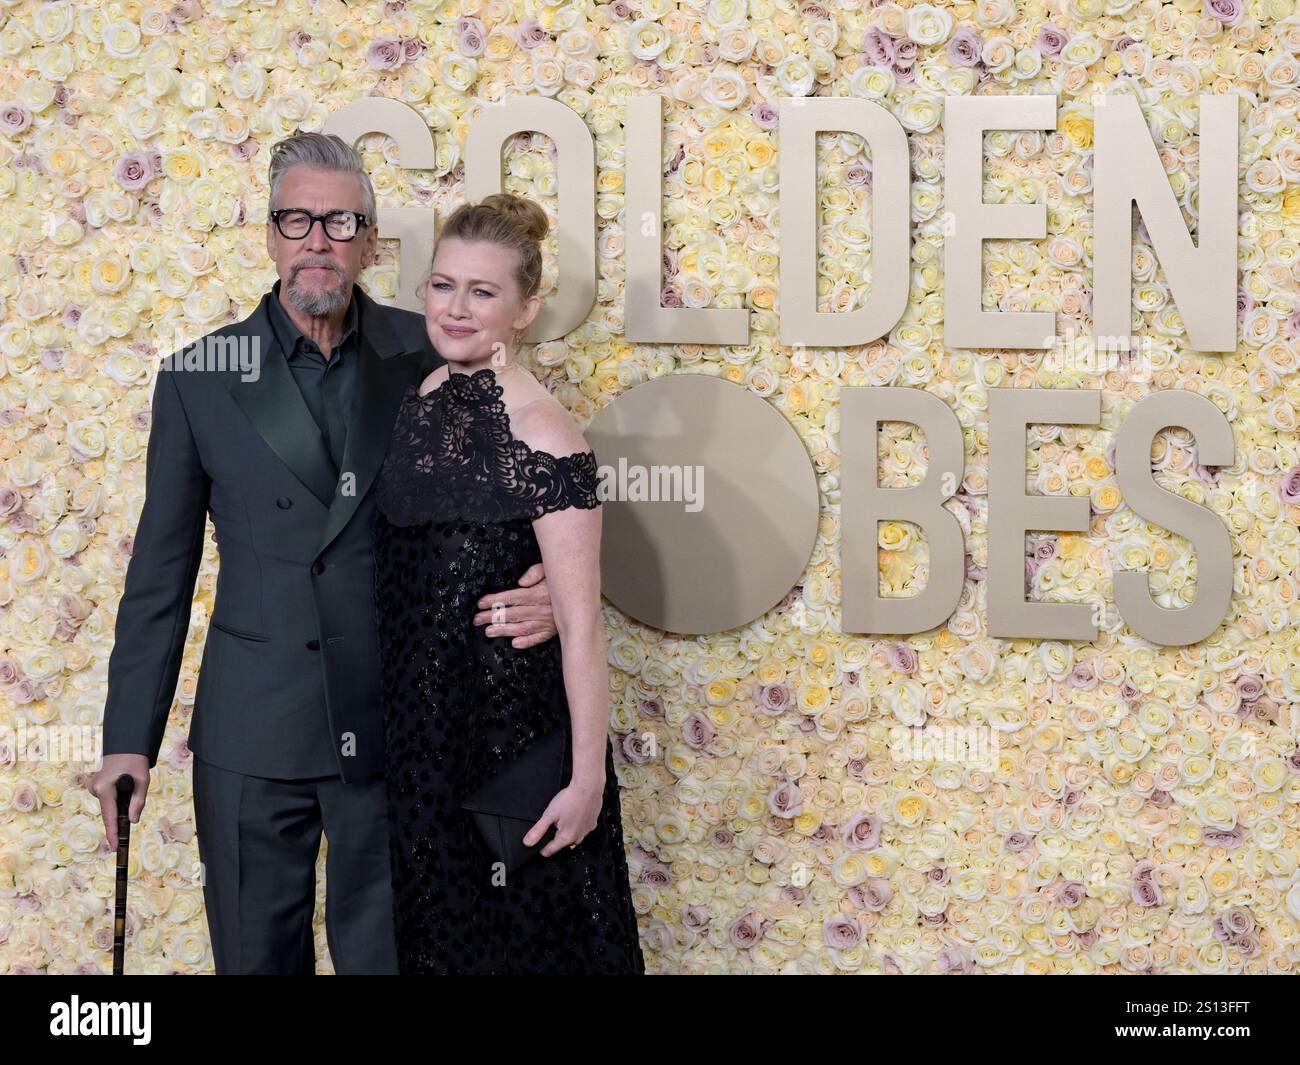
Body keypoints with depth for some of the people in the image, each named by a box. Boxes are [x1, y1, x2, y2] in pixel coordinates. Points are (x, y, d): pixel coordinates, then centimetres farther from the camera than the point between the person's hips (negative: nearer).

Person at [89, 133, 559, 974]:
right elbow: (162, 571, 4)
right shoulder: (201, 378, 1)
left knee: (386, 951, 9)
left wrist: (553, 587, -15)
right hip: (253, 737, 0)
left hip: (393, 733, 0)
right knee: (257, 954, 10)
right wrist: (131, 738, 1)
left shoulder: (427, 357, 0)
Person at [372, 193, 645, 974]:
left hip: (514, 725, -6)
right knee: (433, 931, 17)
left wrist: (587, 777, -19)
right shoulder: (416, 404, 5)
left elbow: (581, 623, -17)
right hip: (415, 719, 6)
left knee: (522, 934, 7)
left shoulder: (542, 432, -15)